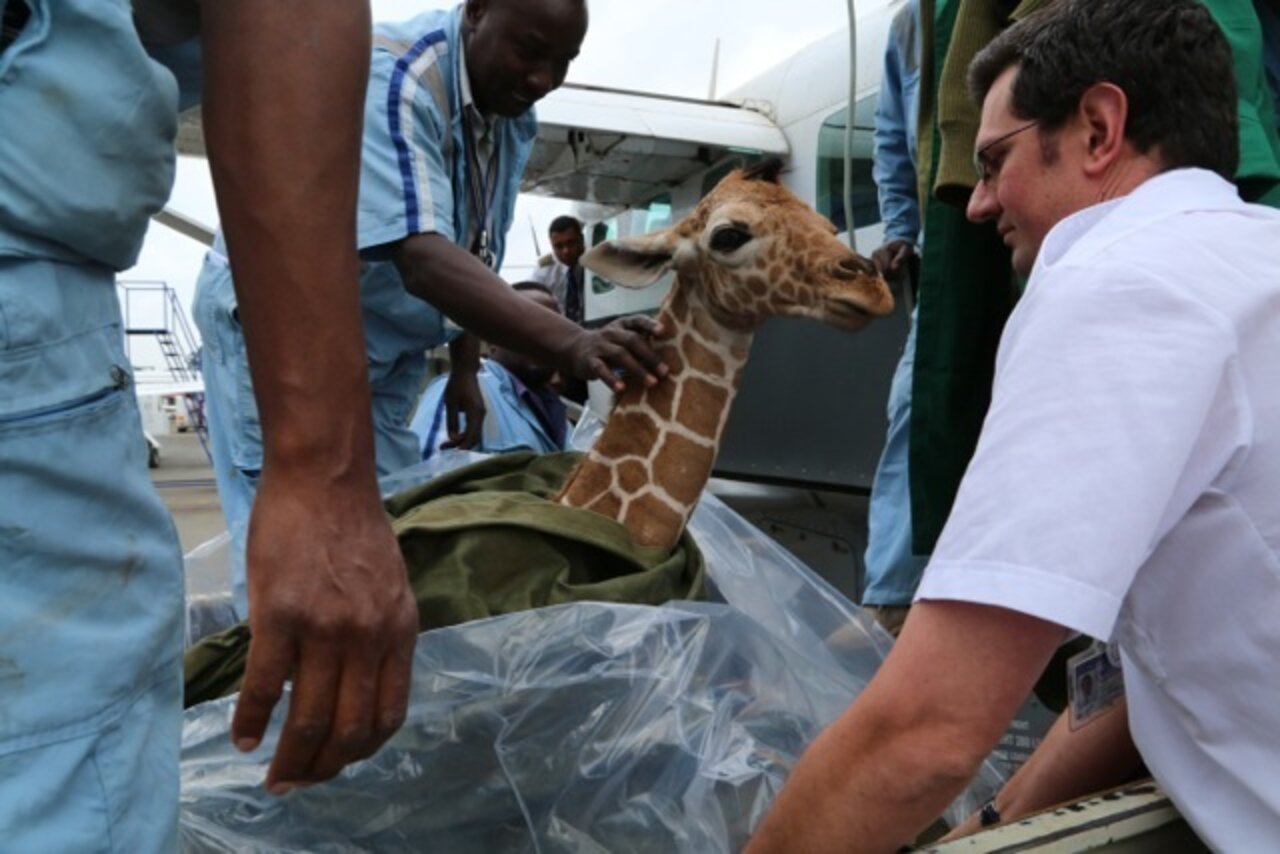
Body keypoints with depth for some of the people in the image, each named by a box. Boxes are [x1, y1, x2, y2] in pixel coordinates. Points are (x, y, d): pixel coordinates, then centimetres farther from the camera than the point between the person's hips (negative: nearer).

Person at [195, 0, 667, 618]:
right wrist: (571, 345, -52)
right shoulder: (392, 77, -27)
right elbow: (422, 258, -41)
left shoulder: (514, 115, -3)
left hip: (384, 342, 7)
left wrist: (464, 369, 3)